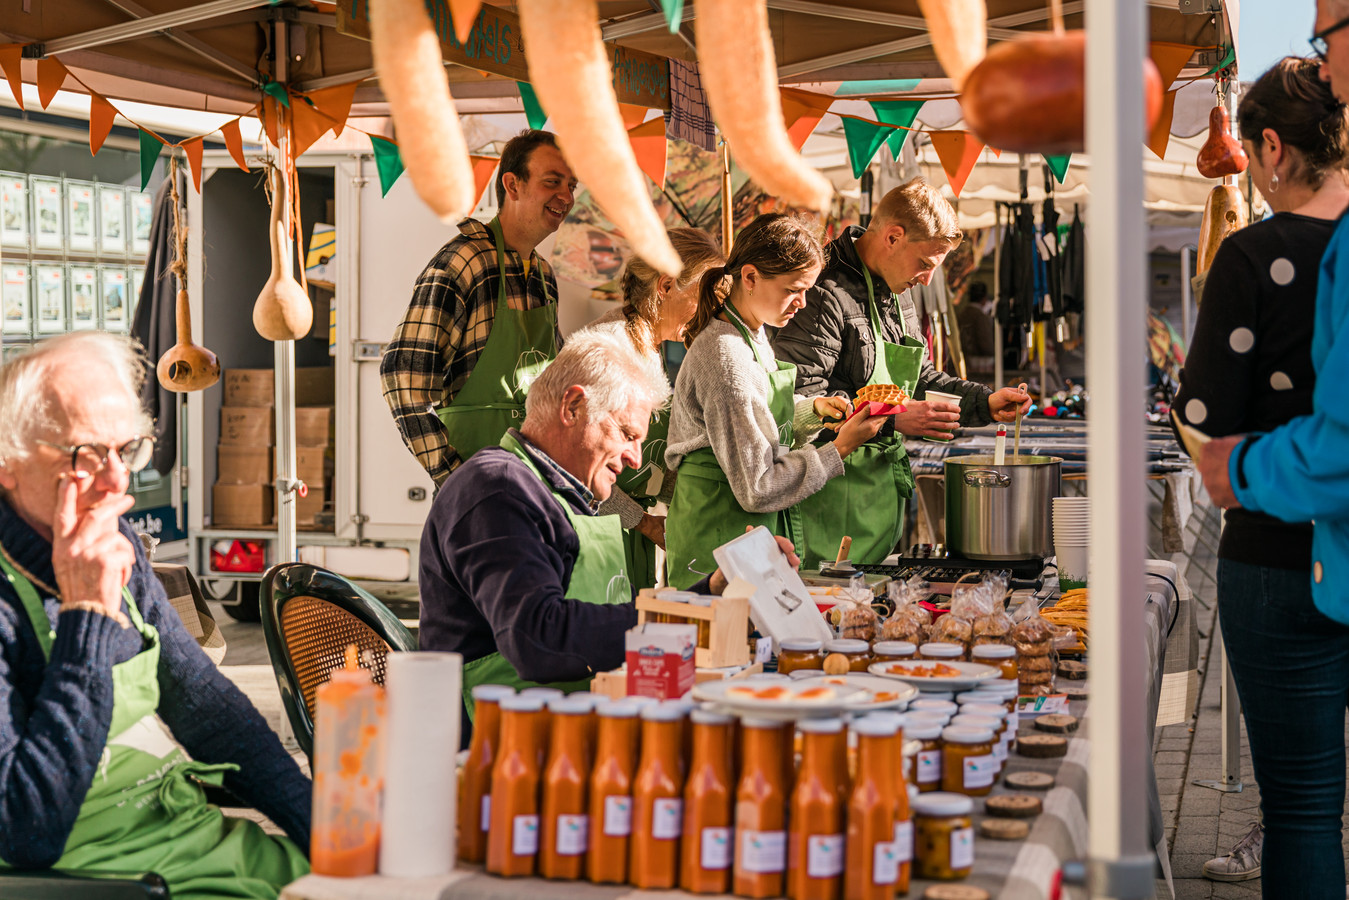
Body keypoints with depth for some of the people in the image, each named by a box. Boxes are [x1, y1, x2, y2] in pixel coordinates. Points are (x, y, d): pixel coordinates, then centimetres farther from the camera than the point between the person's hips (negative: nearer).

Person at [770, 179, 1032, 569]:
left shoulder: (897, 292, 14)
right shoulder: (827, 294, -18)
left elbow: (919, 379, 24)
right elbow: (799, 397, -25)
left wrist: (985, 402, 10)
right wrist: (893, 419, -24)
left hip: (885, 491, 9)